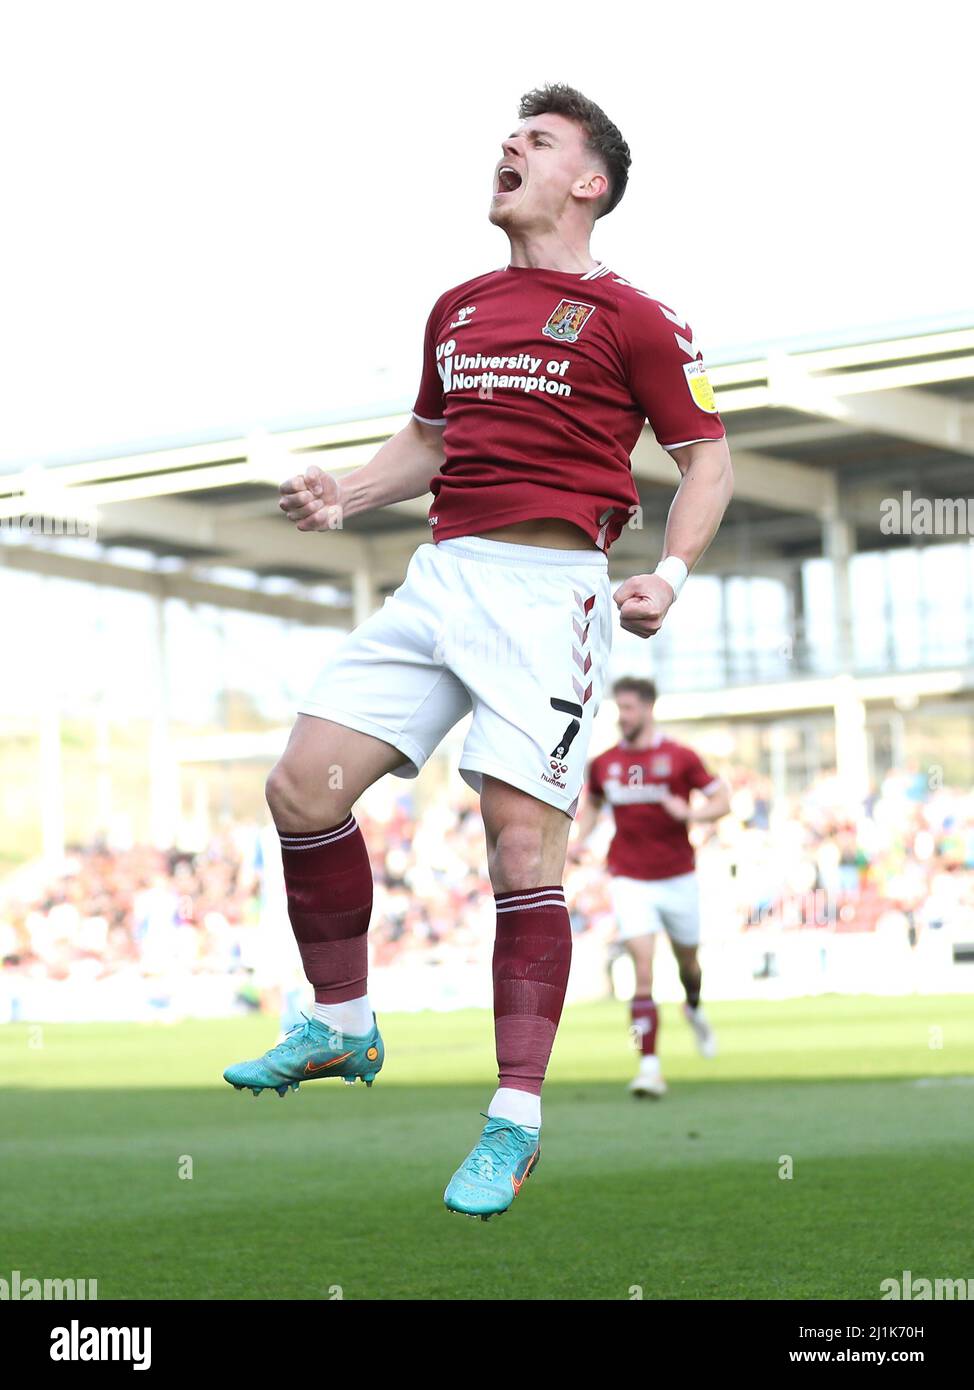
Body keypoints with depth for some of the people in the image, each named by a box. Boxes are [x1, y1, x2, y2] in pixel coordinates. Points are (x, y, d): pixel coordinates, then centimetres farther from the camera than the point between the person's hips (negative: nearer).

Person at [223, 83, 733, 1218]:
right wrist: (345, 496, 14)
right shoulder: (458, 310, 19)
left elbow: (706, 456, 3)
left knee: (521, 839, -12)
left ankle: (515, 1121, -5)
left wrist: (669, 574, -12)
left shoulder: (632, 319, 0)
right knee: (303, 787, -3)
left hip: (550, 586, -6)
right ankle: (343, 1028, 16)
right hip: (443, 574, 7)